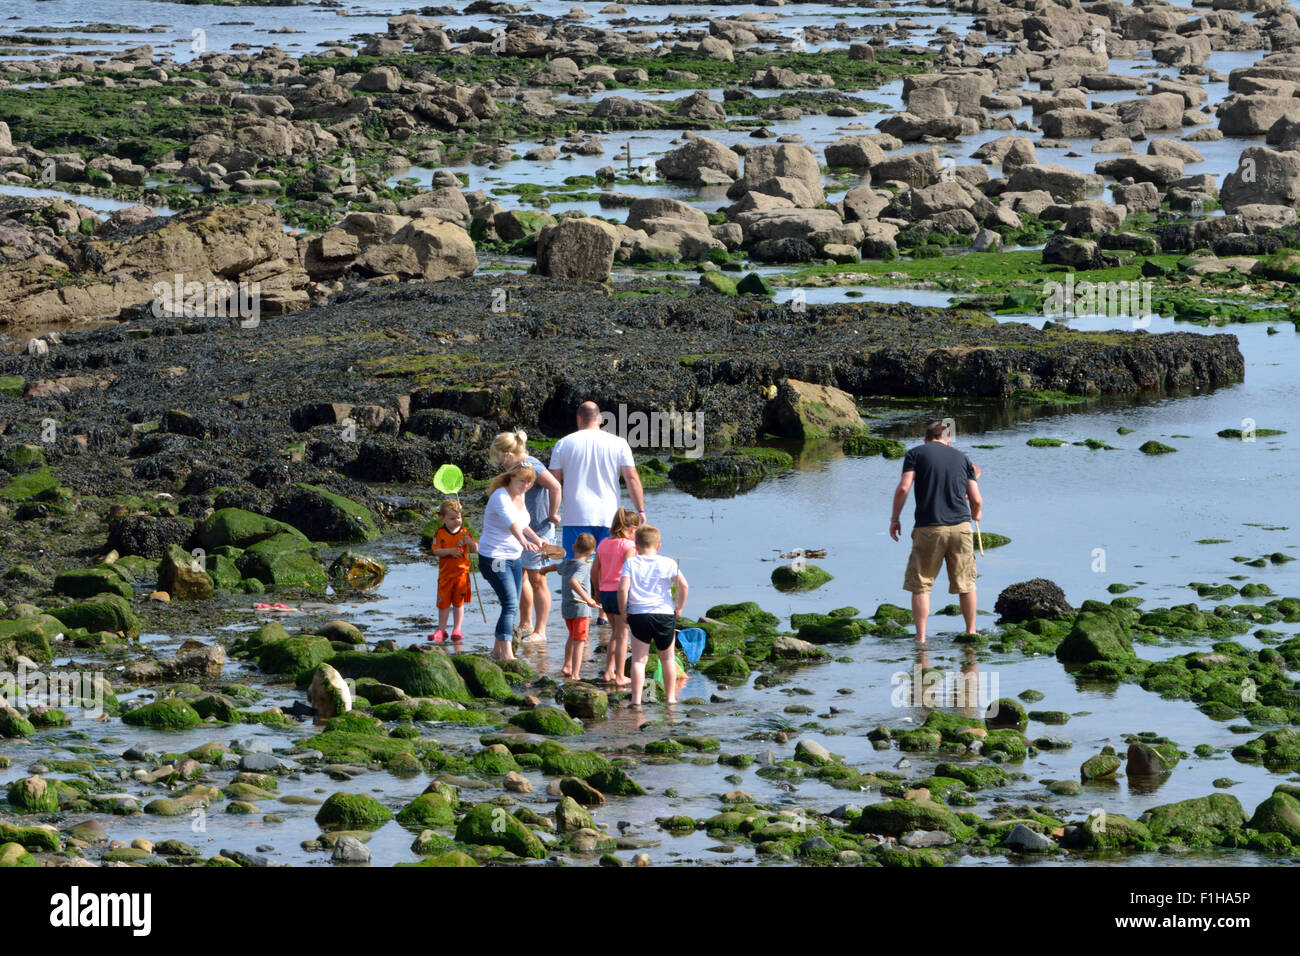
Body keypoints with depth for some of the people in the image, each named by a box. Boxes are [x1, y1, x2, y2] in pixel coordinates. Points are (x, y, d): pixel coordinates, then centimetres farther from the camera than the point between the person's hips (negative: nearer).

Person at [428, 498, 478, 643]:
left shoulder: (464, 532, 2)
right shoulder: (440, 533, -1)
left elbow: (475, 549, 3)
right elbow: (435, 551, -9)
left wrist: (470, 542, -18)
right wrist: (450, 551, -22)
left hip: (461, 573, 0)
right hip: (445, 574, 0)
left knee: (458, 602, 5)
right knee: (443, 603, 5)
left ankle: (457, 629, 12)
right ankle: (441, 630, 14)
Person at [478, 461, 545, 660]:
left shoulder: (519, 496, 9)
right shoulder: (500, 497, -20)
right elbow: (511, 522, -39)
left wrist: (536, 539, 20)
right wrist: (523, 541, -54)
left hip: (514, 557, 9)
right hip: (494, 557, -9)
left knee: (512, 607, 10)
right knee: (510, 604, -18)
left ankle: (498, 651, 22)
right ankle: (506, 653, -23)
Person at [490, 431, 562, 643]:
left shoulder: (531, 466, -18)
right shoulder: (518, 468, 11)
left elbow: (555, 487, -29)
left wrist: (552, 515, -20)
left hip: (539, 530, -10)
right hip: (524, 531, 10)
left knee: (537, 581, -2)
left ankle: (540, 631, 5)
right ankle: (526, 624, 28)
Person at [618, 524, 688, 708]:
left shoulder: (630, 563, 0)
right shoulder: (668, 563, 1)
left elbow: (623, 588, -11)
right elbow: (683, 585, -8)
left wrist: (623, 611, 0)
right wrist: (679, 607, 5)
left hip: (638, 615, -1)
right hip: (665, 615, 1)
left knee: (638, 659, 0)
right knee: (667, 659, 17)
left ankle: (636, 698, -11)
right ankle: (670, 696, 23)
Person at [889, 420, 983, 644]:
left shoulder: (916, 454, 6)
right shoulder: (961, 458, 14)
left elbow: (903, 488, -7)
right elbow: (976, 500, 9)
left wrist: (895, 519, 4)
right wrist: (976, 515, 31)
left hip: (928, 528, -2)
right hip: (960, 526, 2)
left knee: (920, 585, 5)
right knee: (966, 583, 14)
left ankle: (921, 637, 0)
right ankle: (971, 631, 21)